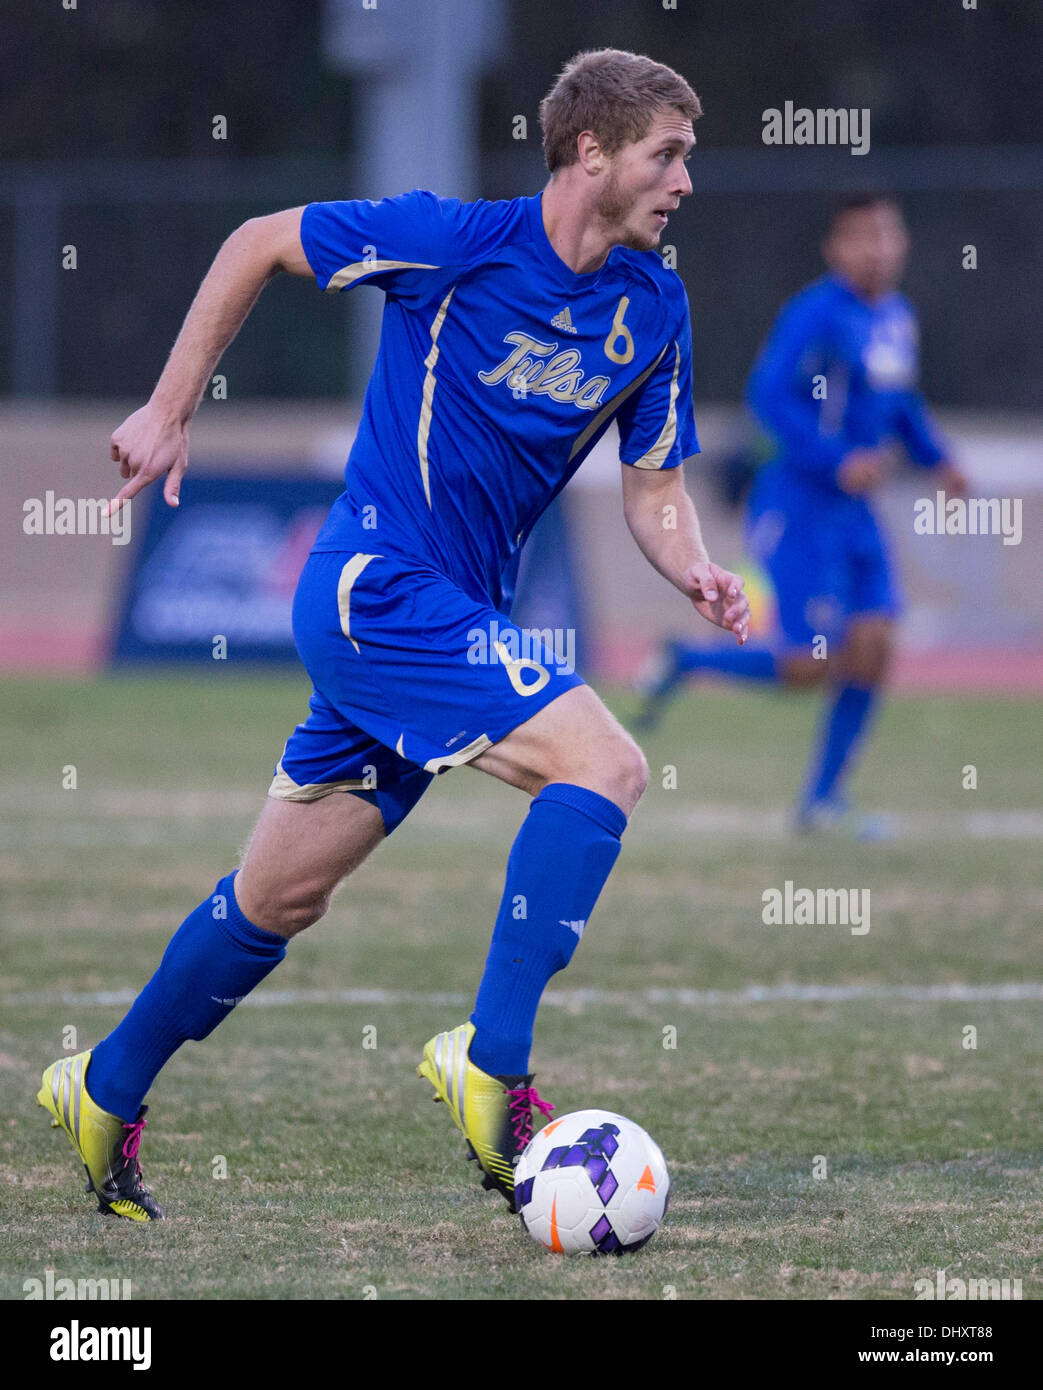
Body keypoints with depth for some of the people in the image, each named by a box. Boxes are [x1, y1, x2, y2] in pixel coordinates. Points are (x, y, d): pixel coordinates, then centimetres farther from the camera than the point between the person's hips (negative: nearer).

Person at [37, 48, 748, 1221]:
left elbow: (653, 488, 11)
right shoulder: (457, 241, -14)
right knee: (601, 766, -22)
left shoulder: (654, 307, 5)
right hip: (381, 587, -7)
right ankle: (488, 1059, -20)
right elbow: (259, 243, -2)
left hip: (449, 614, 7)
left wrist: (692, 569, -11)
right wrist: (170, 410, -2)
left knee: (284, 893, 14)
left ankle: (105, 1092, 28)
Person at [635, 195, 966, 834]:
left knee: (872, 651, 0)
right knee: (812, 664, -10)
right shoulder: (816, 313, -16)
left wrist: (938, 458, 12)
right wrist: (838, 463, -28)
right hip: (798, 508, -8)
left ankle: (822, 799, 12)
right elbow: (769, 395, -23)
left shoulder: (899, 318, 11)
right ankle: (682, 663, 13)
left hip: (854, 513, 8)